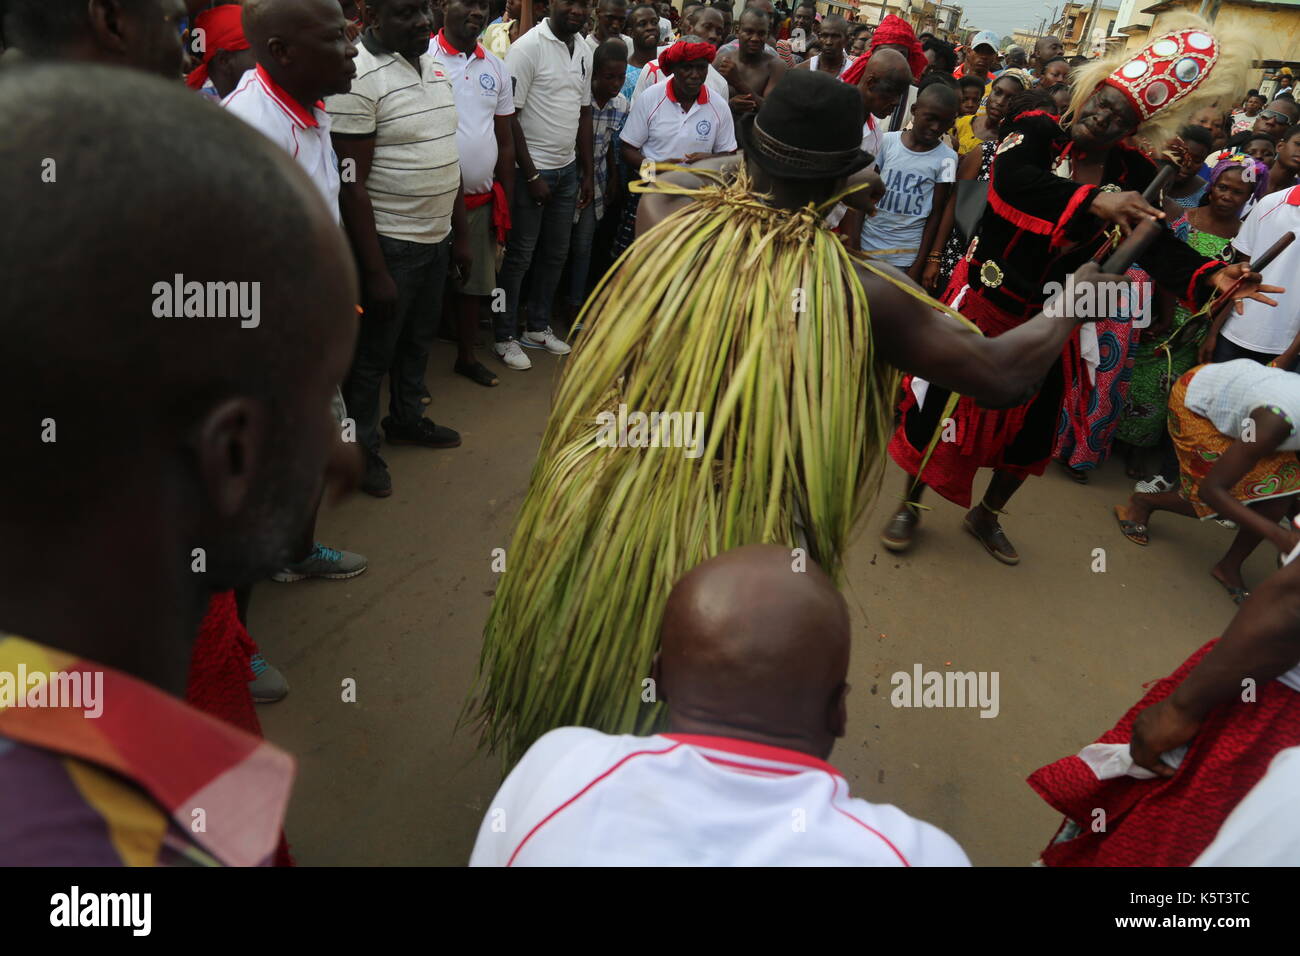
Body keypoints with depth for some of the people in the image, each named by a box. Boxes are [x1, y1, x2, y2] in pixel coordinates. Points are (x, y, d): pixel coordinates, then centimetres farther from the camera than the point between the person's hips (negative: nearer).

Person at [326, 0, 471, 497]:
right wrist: (375, 271, -19)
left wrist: (459, 232, 14)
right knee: (373, 353, 8)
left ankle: (407, 419, 43)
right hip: (389, 244, -7)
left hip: (435, 237, 8)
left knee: (419, 339, 22)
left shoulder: (434, 67, 7)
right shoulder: (359, 78, -18)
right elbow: (352, 184, -20)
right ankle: (362, 447, 25)